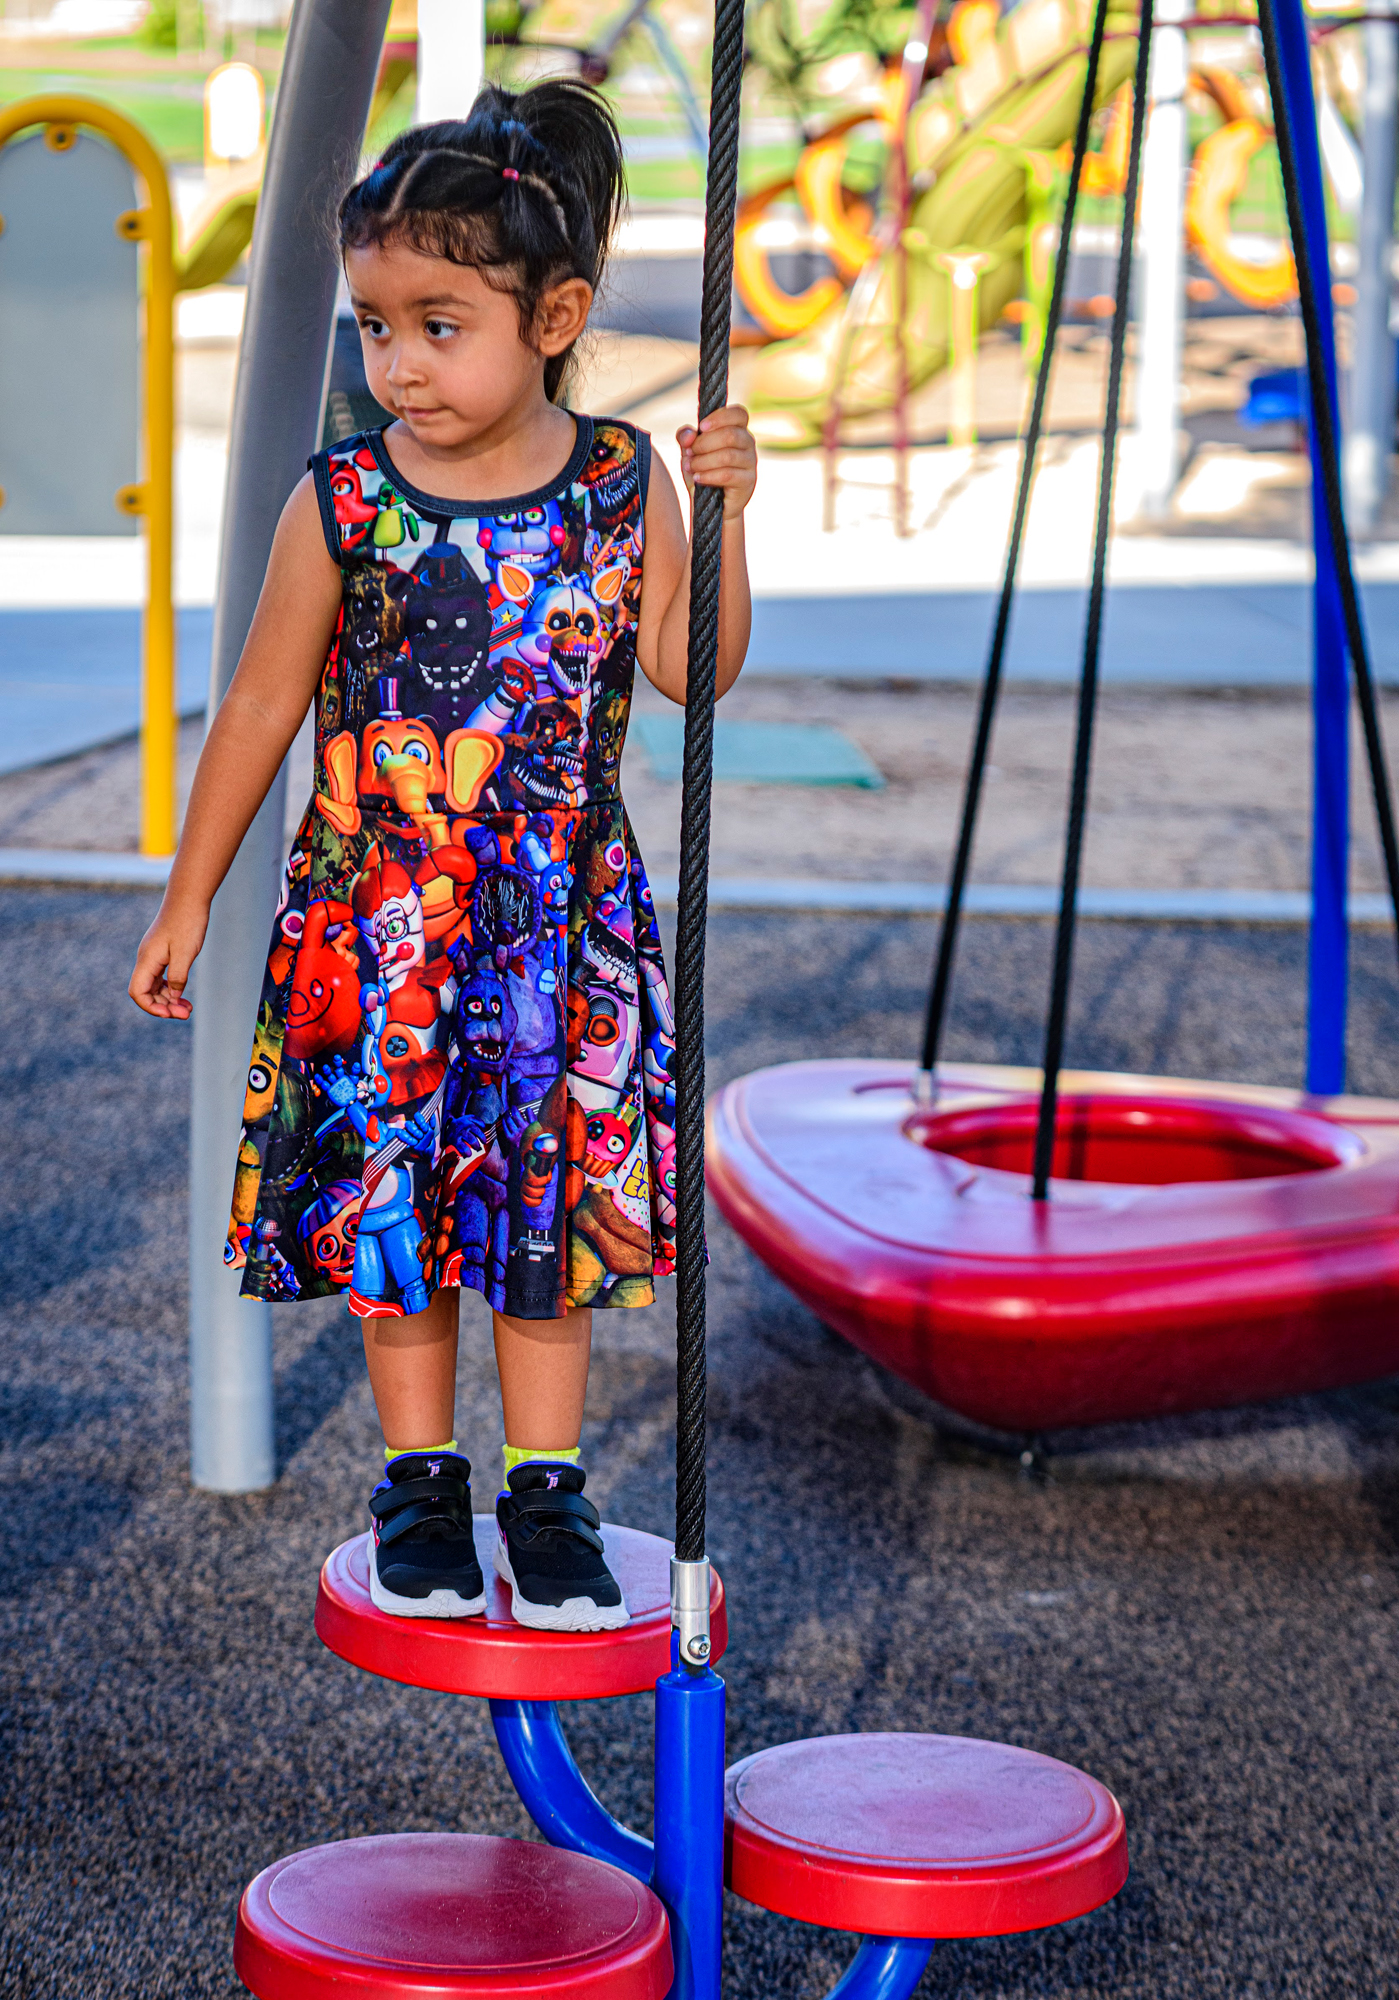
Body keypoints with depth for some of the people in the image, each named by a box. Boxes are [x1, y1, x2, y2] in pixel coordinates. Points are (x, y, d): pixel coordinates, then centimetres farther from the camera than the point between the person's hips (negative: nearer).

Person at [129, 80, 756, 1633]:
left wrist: (720, 515, -13)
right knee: (391, 1209, 7)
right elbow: (259, 710, 0)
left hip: (562, 922, 1)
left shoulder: (621, 486, -6)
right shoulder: (340, 505, -9)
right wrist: (188, 904, 4)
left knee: (551, 1206, 7)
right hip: (377, 923, 0)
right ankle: (420, 1479, 24)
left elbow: (694, 670, 2)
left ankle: (546, 1489, 20)